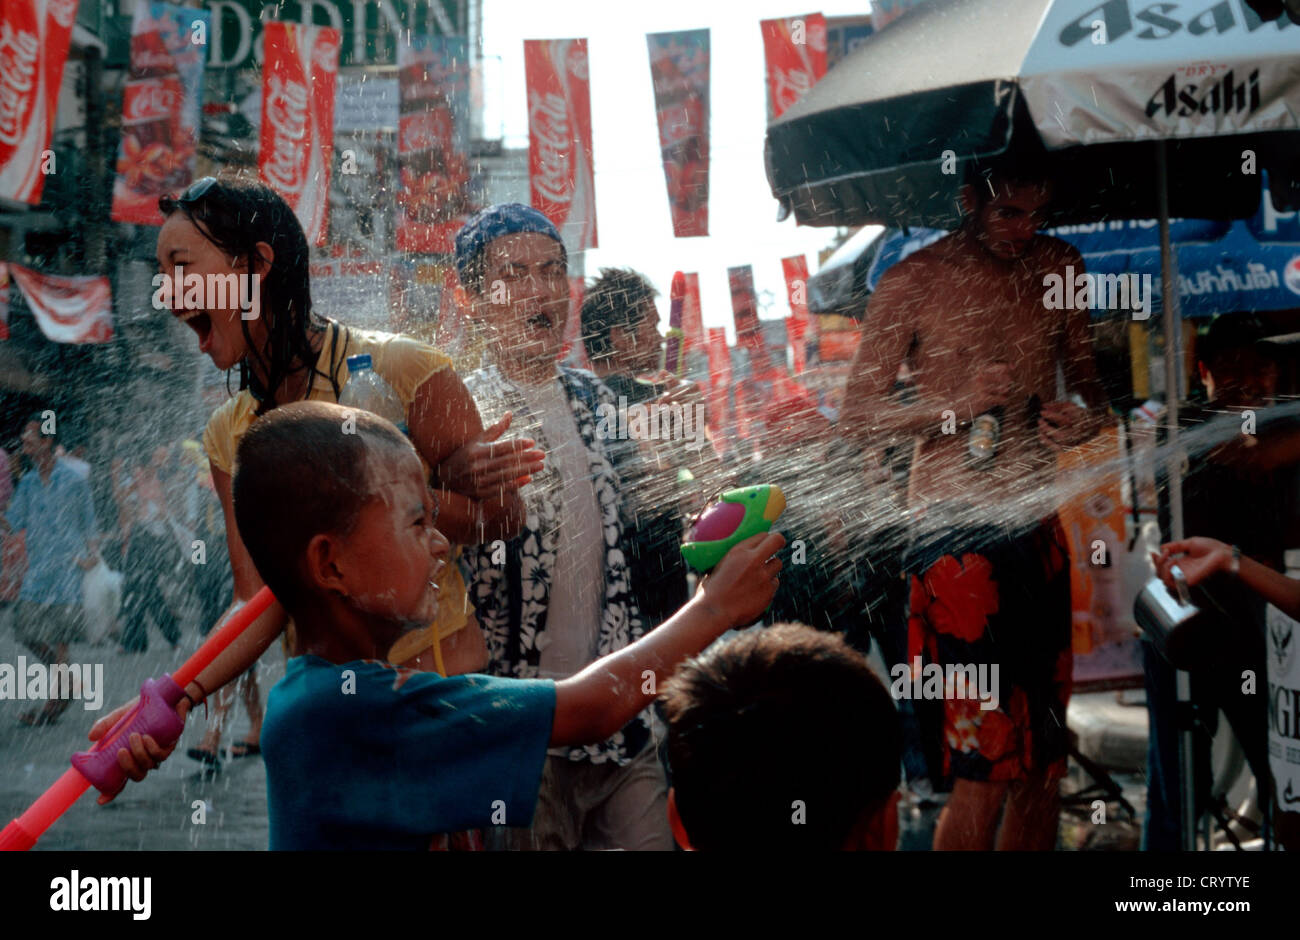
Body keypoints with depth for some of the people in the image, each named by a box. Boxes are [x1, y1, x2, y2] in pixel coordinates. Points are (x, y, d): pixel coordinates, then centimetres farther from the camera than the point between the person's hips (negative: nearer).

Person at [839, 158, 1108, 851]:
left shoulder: (1059, 266, 11)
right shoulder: (912, 282, -4)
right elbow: (856, 416, -3)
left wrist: (1087, 417, -1)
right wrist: (954, 406, -18)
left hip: (1038, 529, 6)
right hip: (957, 533, -6)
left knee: (1042, 764, 9)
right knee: (982, 773, -11)